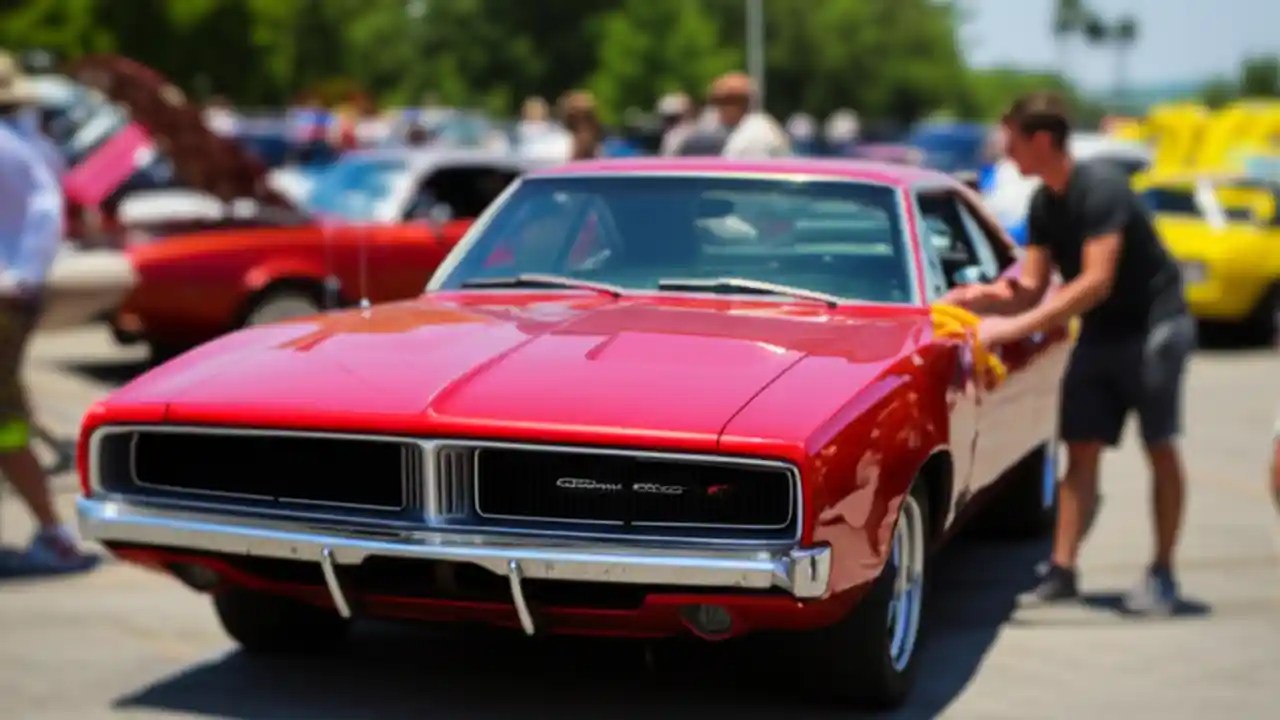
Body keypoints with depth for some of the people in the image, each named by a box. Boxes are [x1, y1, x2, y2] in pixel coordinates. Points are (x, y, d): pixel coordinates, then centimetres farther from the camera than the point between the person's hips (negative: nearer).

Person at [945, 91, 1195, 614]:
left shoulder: (1100, 189, -22)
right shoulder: (1044, 204, 3)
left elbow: (1096, 282, -29)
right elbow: (1031, 289, 3)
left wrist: (1015, 327, -32)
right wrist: (982, 297, -18)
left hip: (1154, 325, -8)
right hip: (1099, 332, 8)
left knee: (1160, 447, -3)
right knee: (1081, 449, 2)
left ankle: (1161, 574, 3)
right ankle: (1062, 571, 2)